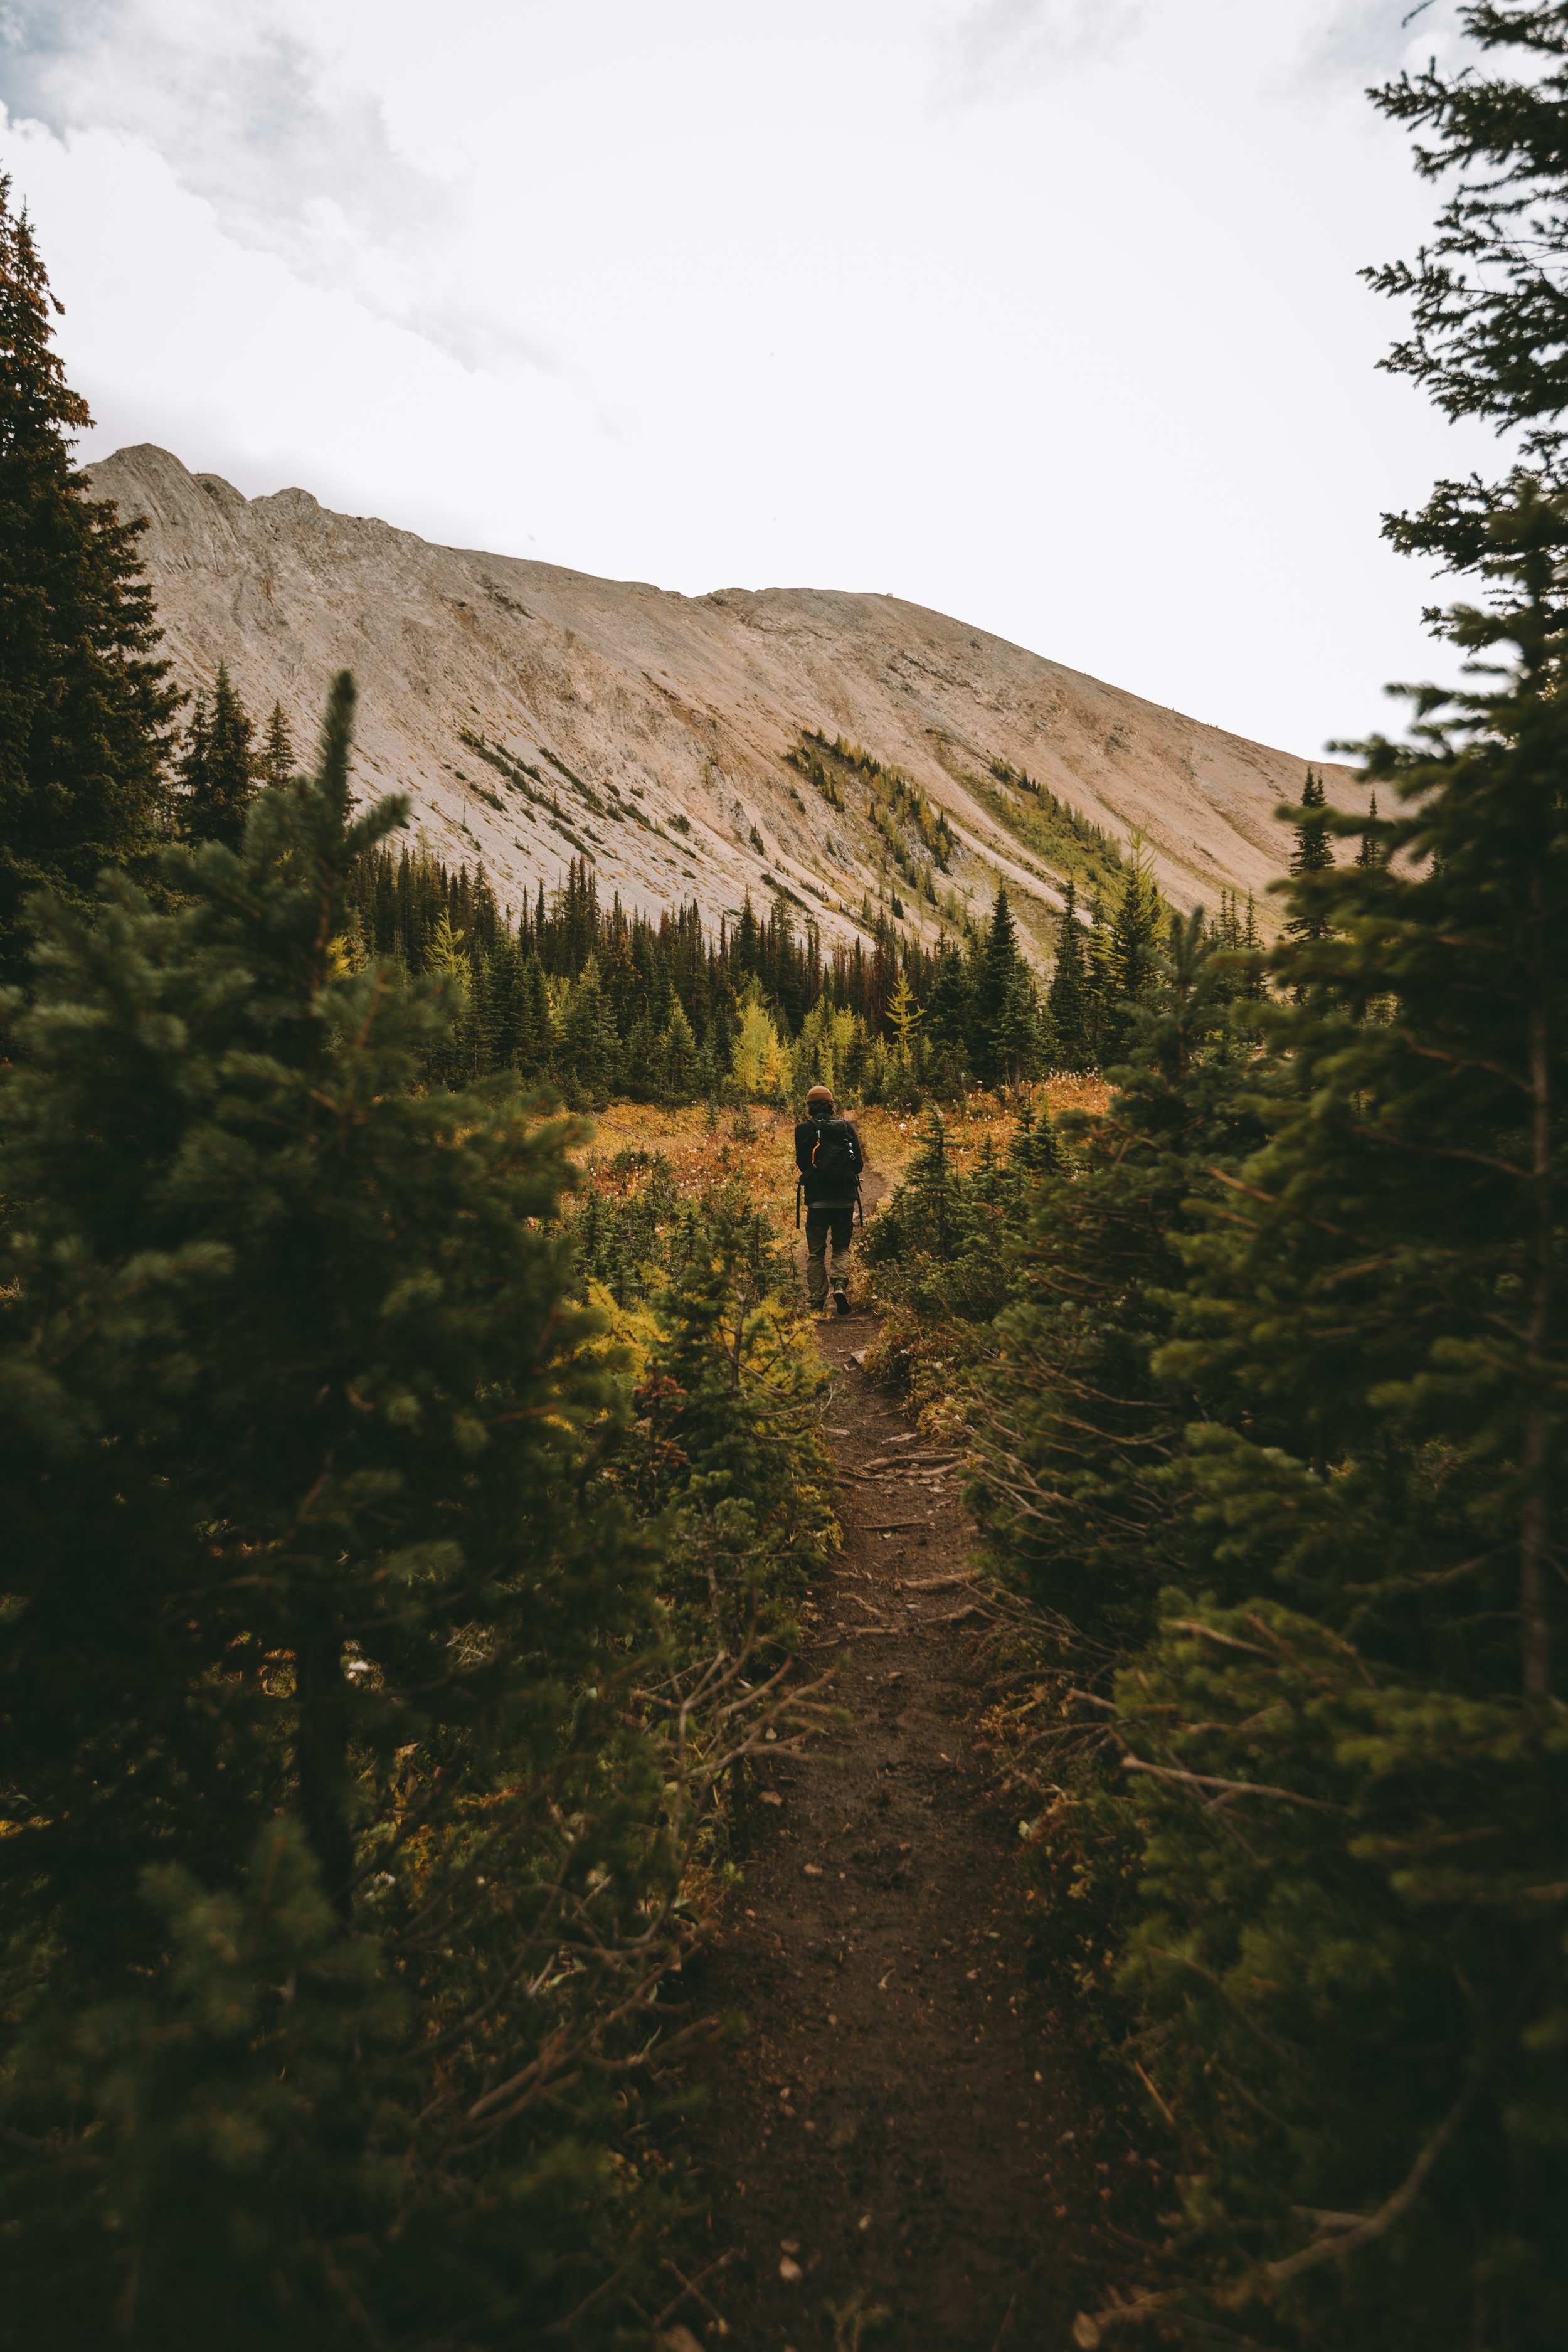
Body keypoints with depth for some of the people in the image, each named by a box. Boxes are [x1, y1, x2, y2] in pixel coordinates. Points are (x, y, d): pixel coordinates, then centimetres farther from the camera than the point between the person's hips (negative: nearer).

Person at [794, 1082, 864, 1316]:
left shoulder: (804, 1129, -2)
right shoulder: (846, 1127, 4)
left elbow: (801, 1163, 1)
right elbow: (859, 1164, 4)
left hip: (817, 1198, -1)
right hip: (845, 1198, 2)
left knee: (816, 1252, 9)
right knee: (842, 1247, 14)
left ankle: (817, 1300, 6)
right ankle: (841, 1285, -10)